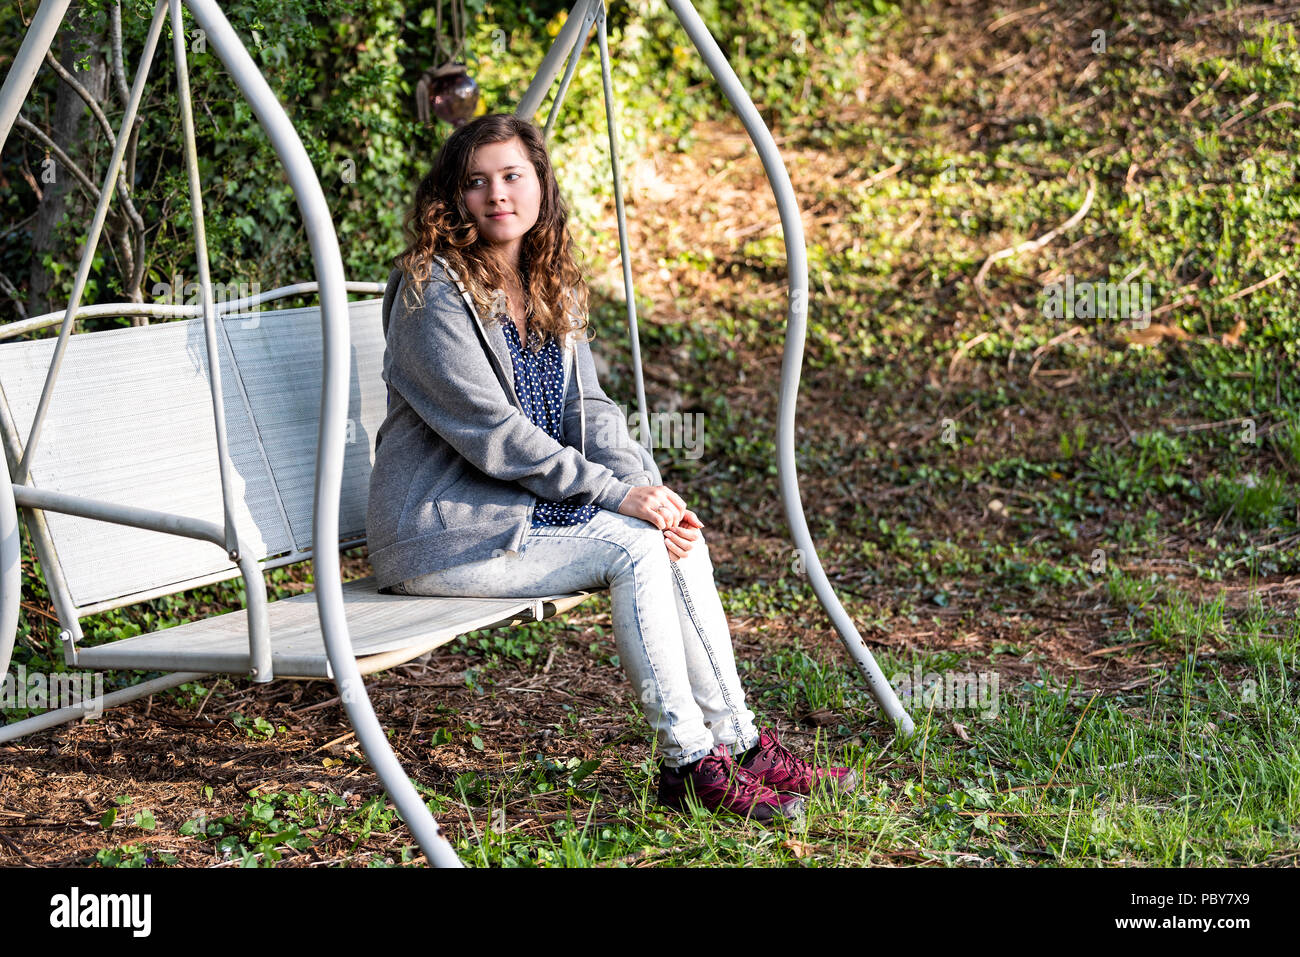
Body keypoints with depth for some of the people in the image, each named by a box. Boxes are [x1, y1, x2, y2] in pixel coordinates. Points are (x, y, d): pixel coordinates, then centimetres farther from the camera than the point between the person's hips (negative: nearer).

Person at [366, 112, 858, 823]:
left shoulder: (552, 286, 11)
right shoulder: (431, 290, -15)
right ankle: (689, 762, -17)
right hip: (442, 529, -7)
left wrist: (650, 490, -11)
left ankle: (738, 742, -9)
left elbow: (590, 409, 7)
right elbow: (491, 432, -20)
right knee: (635, 547, -22)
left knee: (678, 533, -13)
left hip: (529, 500, 8)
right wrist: (616, 493, -21)